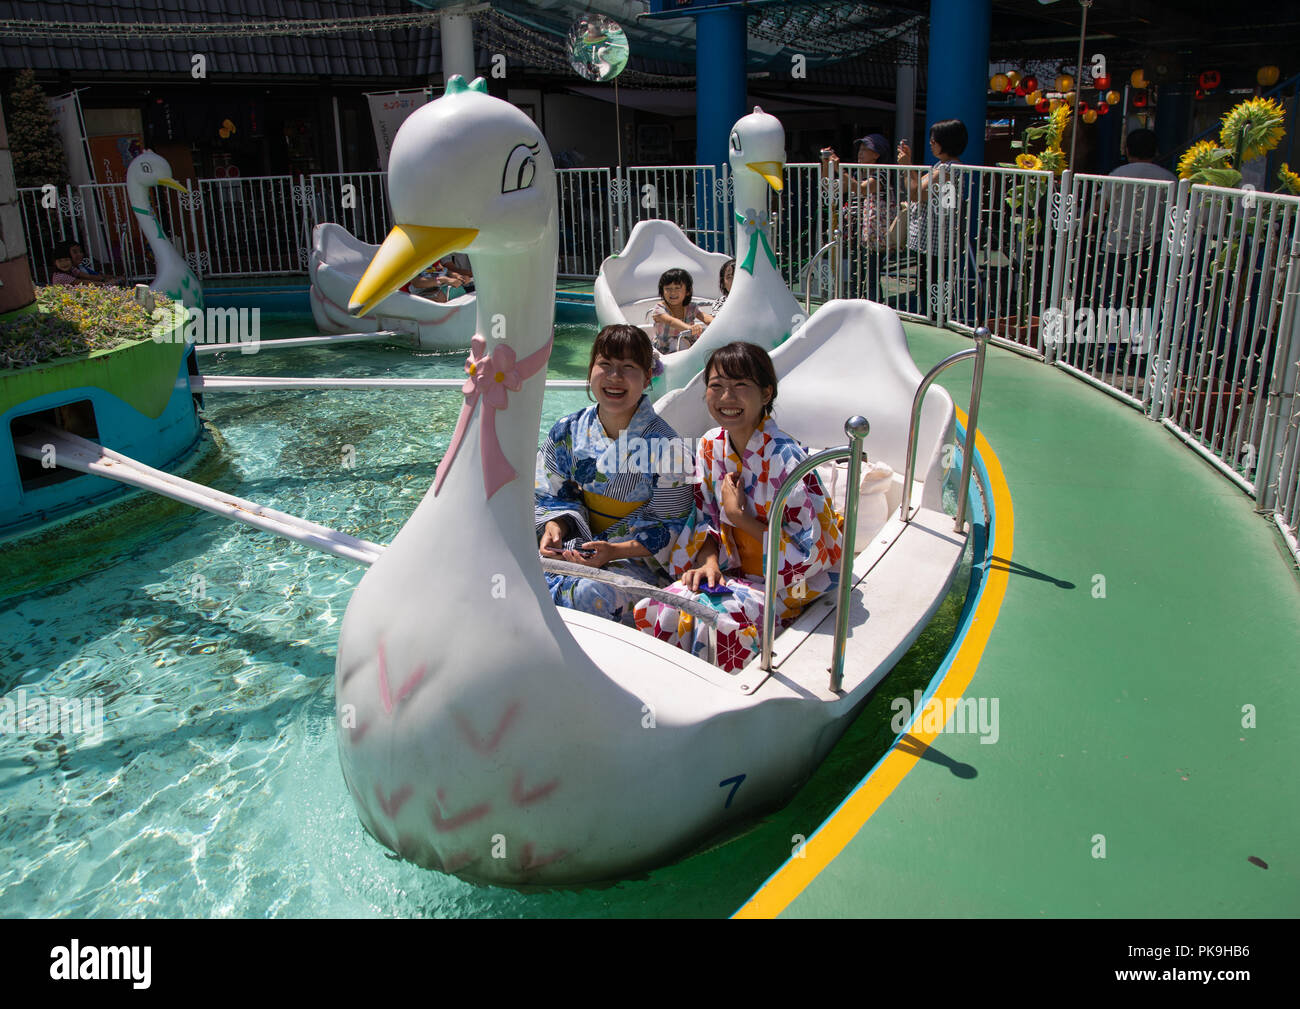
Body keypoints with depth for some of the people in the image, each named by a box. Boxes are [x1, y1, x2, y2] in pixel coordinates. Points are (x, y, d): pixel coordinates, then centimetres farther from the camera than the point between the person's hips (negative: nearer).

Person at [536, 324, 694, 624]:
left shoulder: (663, 444, -11)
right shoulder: (568, 431, 3)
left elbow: (670, 525, -9)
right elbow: (552, 494, 13)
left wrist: (615, 551, -23)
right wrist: (553, 527, -11)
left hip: (639, 556, -4)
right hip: (577, 544, 4)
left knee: (591, 593, -36)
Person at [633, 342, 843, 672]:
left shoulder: (785, 459, -21)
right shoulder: (711, 446, -1)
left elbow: (808, 554, -20)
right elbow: (708, 518, 8)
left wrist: (739, 516, -19)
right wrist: (709, 562, -12)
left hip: (791, 583, -6)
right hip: (734, 570, 6)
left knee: (716, 619, -31)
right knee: (654, 610, -16)